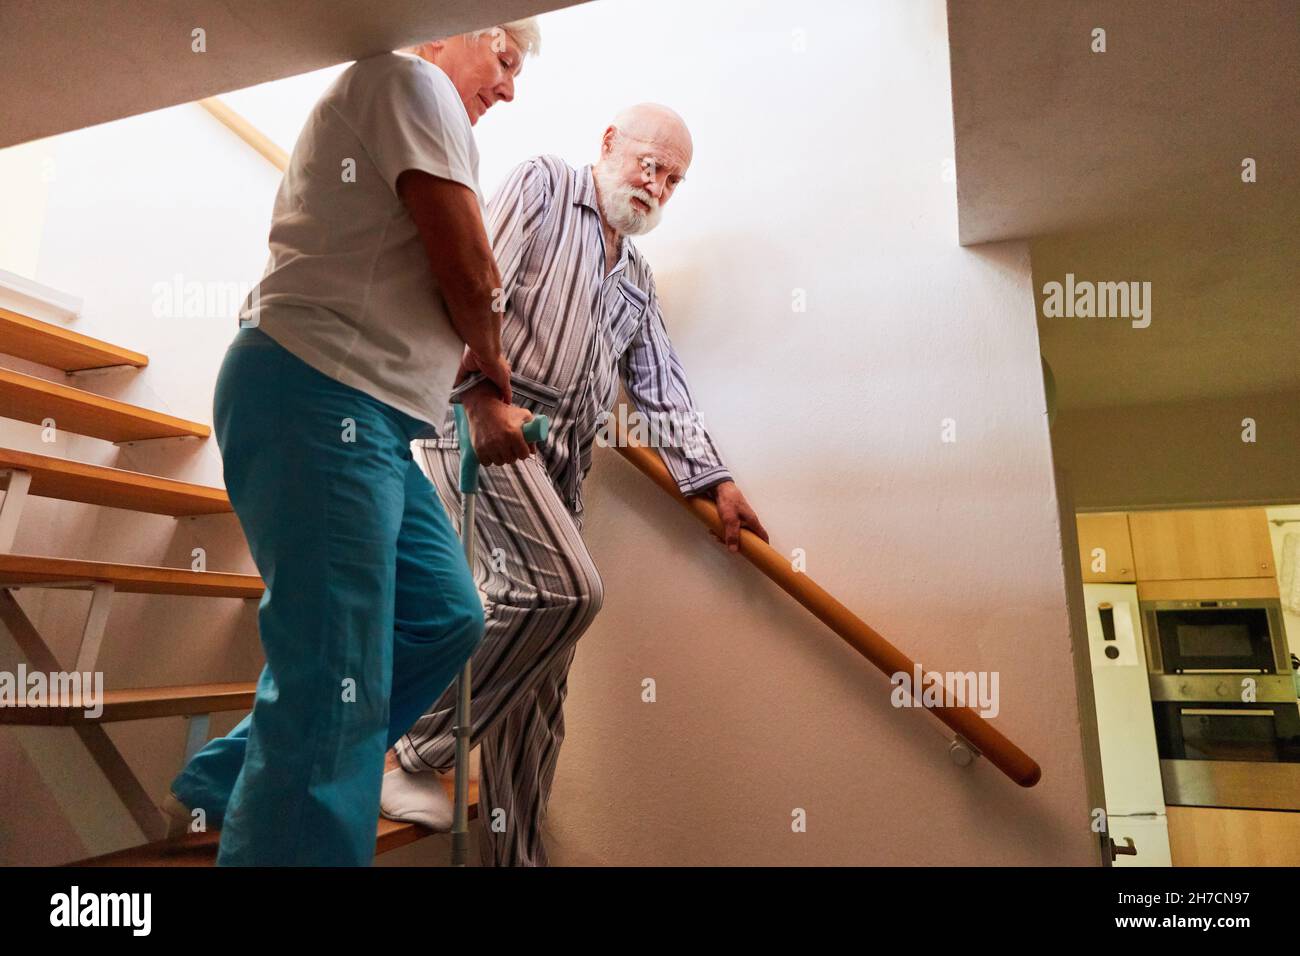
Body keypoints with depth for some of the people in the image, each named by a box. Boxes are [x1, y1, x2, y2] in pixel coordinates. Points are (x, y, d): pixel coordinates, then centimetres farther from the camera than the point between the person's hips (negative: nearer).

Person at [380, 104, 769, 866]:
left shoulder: (636, 278, 27)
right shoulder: (543, 184, 9)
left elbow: (664, 385, 22)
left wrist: (714, 479, 12)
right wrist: (482, 392, -19)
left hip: (558, 462, 7)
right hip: (483, 421, -6)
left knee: (540, 684, 3)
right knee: (568, 587, -26)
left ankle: (516, 855, 13)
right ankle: (420, 750, -8)